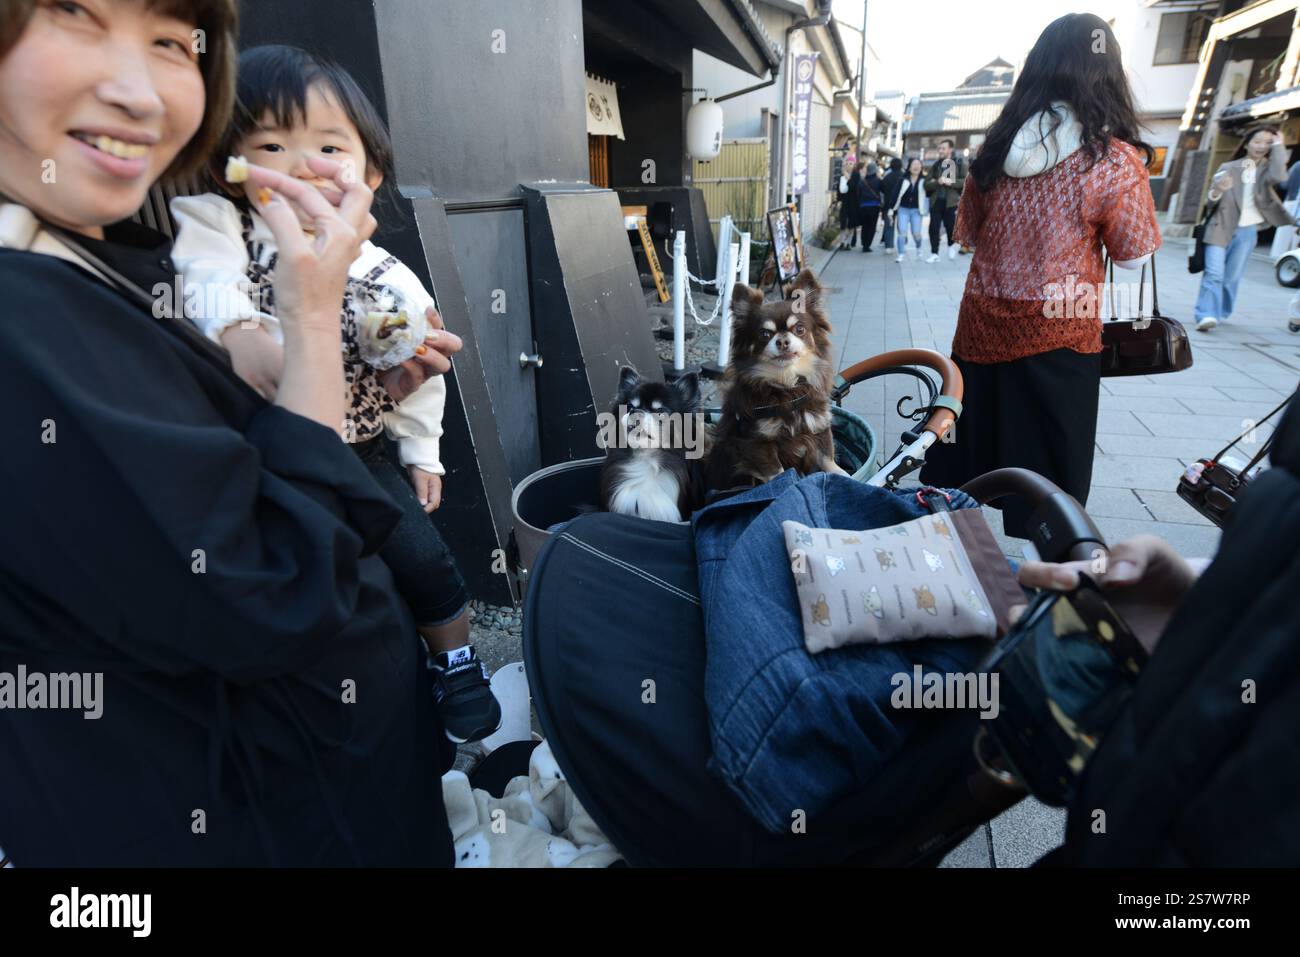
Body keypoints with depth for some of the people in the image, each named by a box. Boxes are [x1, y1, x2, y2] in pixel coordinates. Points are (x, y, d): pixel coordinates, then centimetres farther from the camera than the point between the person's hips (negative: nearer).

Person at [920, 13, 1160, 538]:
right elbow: (1134, 255, -2)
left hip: (982, 322, 4)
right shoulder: (1115, 160, -12)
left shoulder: (994, 149, 1)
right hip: (1056, 333, -4)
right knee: (1045, 473, 9)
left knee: (965, 446, 17)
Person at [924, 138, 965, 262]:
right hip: (936, 201, 3)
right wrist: (937, 182, -12)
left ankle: (951, 246, 30)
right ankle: (934, 254, 6)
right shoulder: (935, 165, 14)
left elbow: (966, 181, -6)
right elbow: (927, 184, 6)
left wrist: (952, 182, -16)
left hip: (952, 201, -3)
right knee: (933, 228, -2)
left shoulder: (959, 164, 3)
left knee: (951, 227, 1)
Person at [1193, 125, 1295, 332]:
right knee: (1214, 273, -15)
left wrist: (1278, 146, -6)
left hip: (1247, 230, 2)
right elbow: (1211, 201, 4)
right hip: (1221, 227, -2)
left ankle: (1222, 313, 16)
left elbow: (1278, 177, -14)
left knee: (1232, 277, 4)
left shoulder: (1267, 168, 10)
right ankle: (1207, 315, -23)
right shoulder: (1228, 167, 7)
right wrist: (1217, 191, -20)